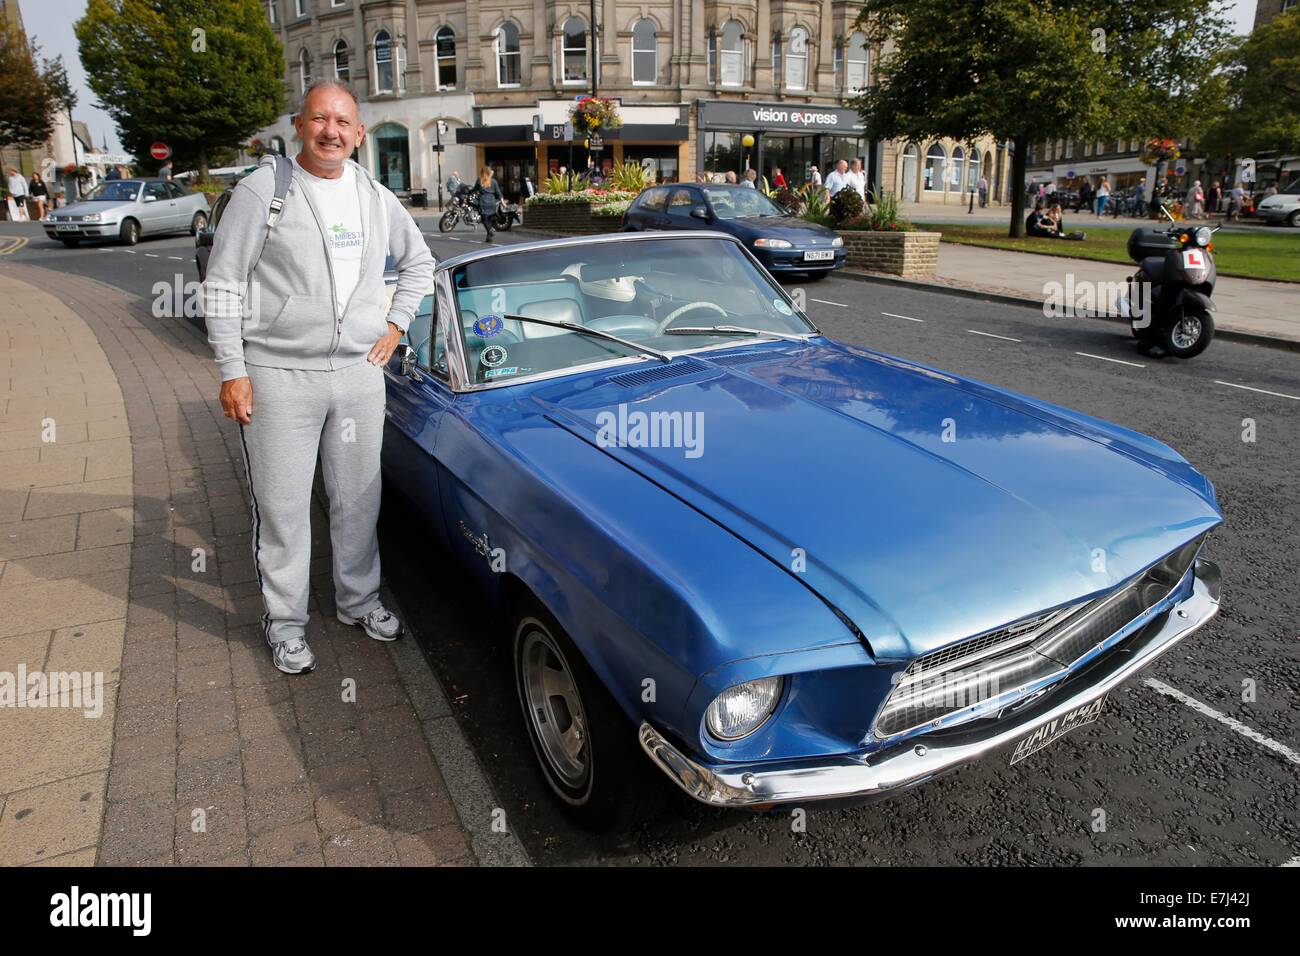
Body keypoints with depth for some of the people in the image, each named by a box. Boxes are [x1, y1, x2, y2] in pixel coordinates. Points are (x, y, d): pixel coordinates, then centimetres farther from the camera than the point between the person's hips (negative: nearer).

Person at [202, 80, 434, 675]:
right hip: (278, 378, -4)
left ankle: (359, 600, 31)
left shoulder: (375, 197, 9)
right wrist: (232, 372, -9)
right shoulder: (261, 190, -5)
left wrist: (396, 323, 11)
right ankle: (285, 622, 19)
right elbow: (222, 285, -5)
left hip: (360, 374, 4)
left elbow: (419, 262, 24)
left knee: (358, 500, 13)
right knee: (282, 508, 3)